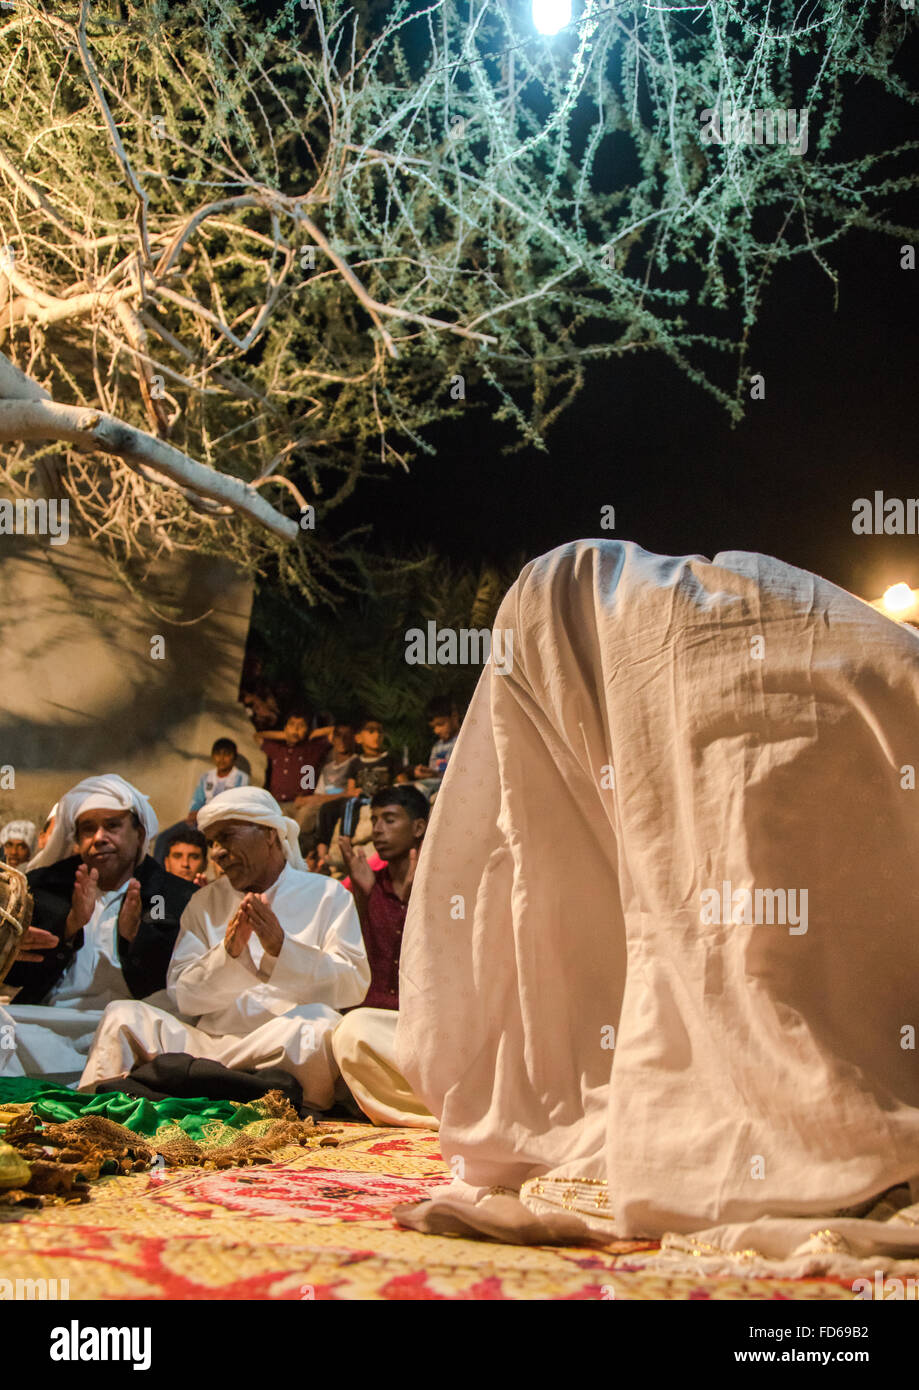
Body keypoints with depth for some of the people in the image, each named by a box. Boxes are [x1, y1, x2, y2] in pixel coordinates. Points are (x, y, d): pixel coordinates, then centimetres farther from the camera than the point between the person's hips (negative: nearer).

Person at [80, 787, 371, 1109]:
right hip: (209, 1041, 3)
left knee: (318, 1026, -37)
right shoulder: (203, 903, 20)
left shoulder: (326, 895, 11)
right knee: (122, 1017, -17)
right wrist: (228, 951, -12)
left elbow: (354, 986, -4)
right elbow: (181, 996, 6)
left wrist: (281, 947, -17)